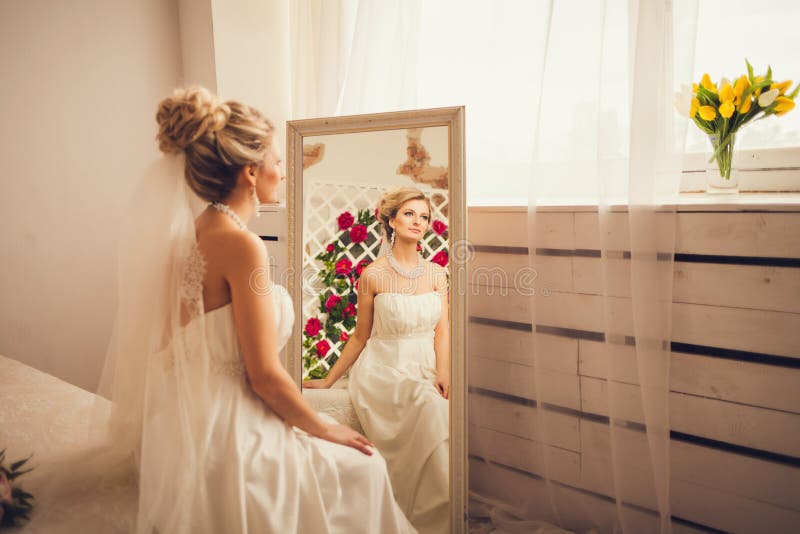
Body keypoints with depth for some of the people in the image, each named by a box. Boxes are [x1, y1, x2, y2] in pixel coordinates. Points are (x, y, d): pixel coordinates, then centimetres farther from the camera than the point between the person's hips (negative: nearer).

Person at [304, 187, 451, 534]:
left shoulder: (436, 273, 8)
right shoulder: (373, 275, -2)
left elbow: (442, 329, 2)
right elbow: (360, 336, 5)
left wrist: (442, 372, -15)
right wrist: (328, 380, 6)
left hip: (425, 370, 4)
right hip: (383, 371, -4)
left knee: (445, 408, -27)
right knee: (431, 407, -31)